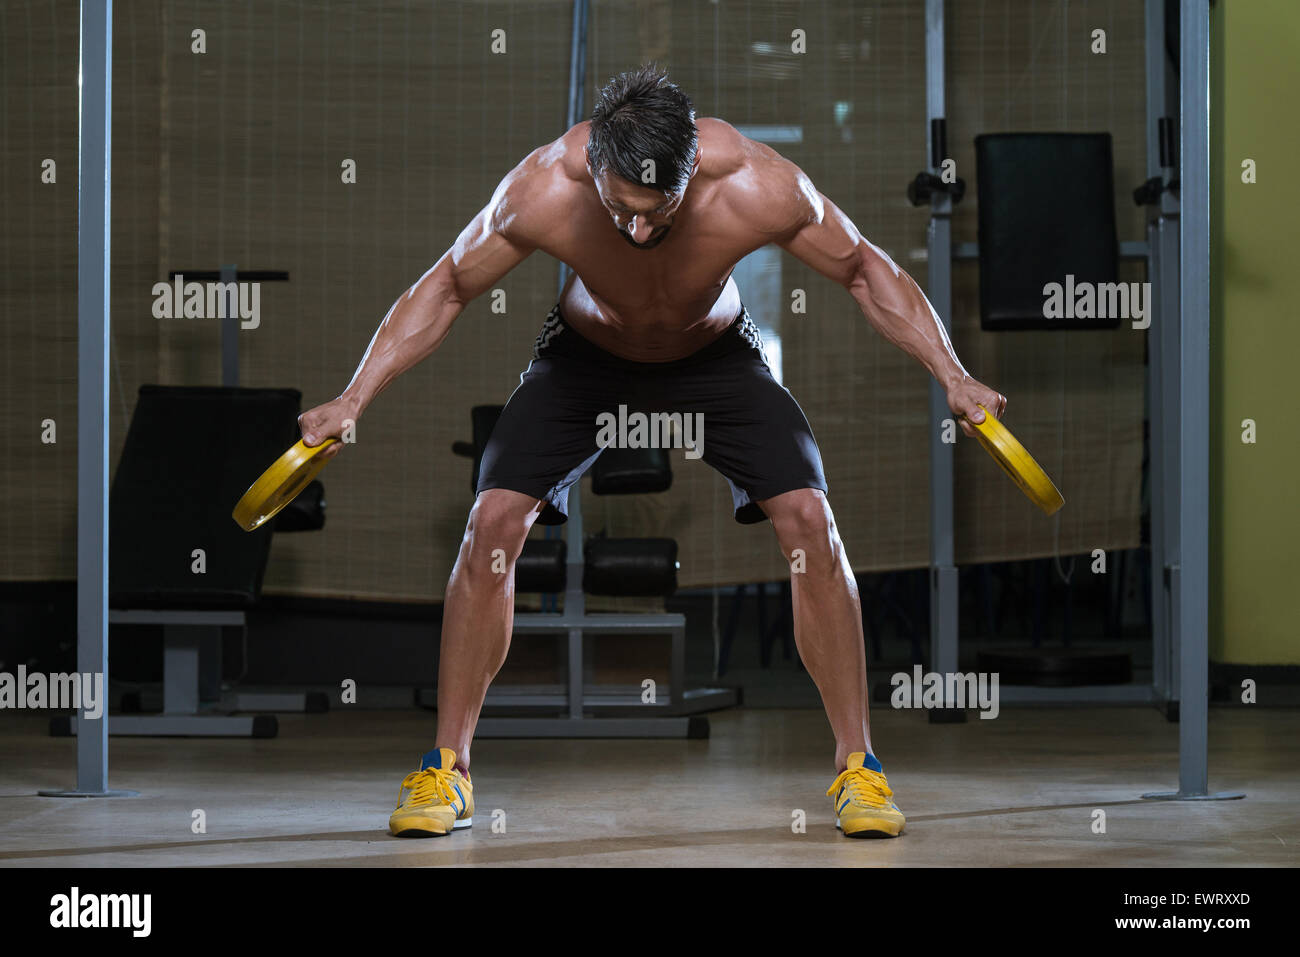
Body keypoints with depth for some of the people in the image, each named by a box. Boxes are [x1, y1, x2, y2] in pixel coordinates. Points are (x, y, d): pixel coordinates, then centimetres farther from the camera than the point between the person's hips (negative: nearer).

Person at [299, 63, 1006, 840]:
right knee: (494, 518, -16)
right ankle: (446, 769, -4)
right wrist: (353, 400, -23)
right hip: (586, 352, 0)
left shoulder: (758, 186, -36)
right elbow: (446, 289, -18)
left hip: (716, 353, 0)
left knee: (809, 516, -18)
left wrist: (954, 378, -26)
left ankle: (858, 767, -6)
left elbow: (868, 271, -20)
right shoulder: (542, 190, -35)